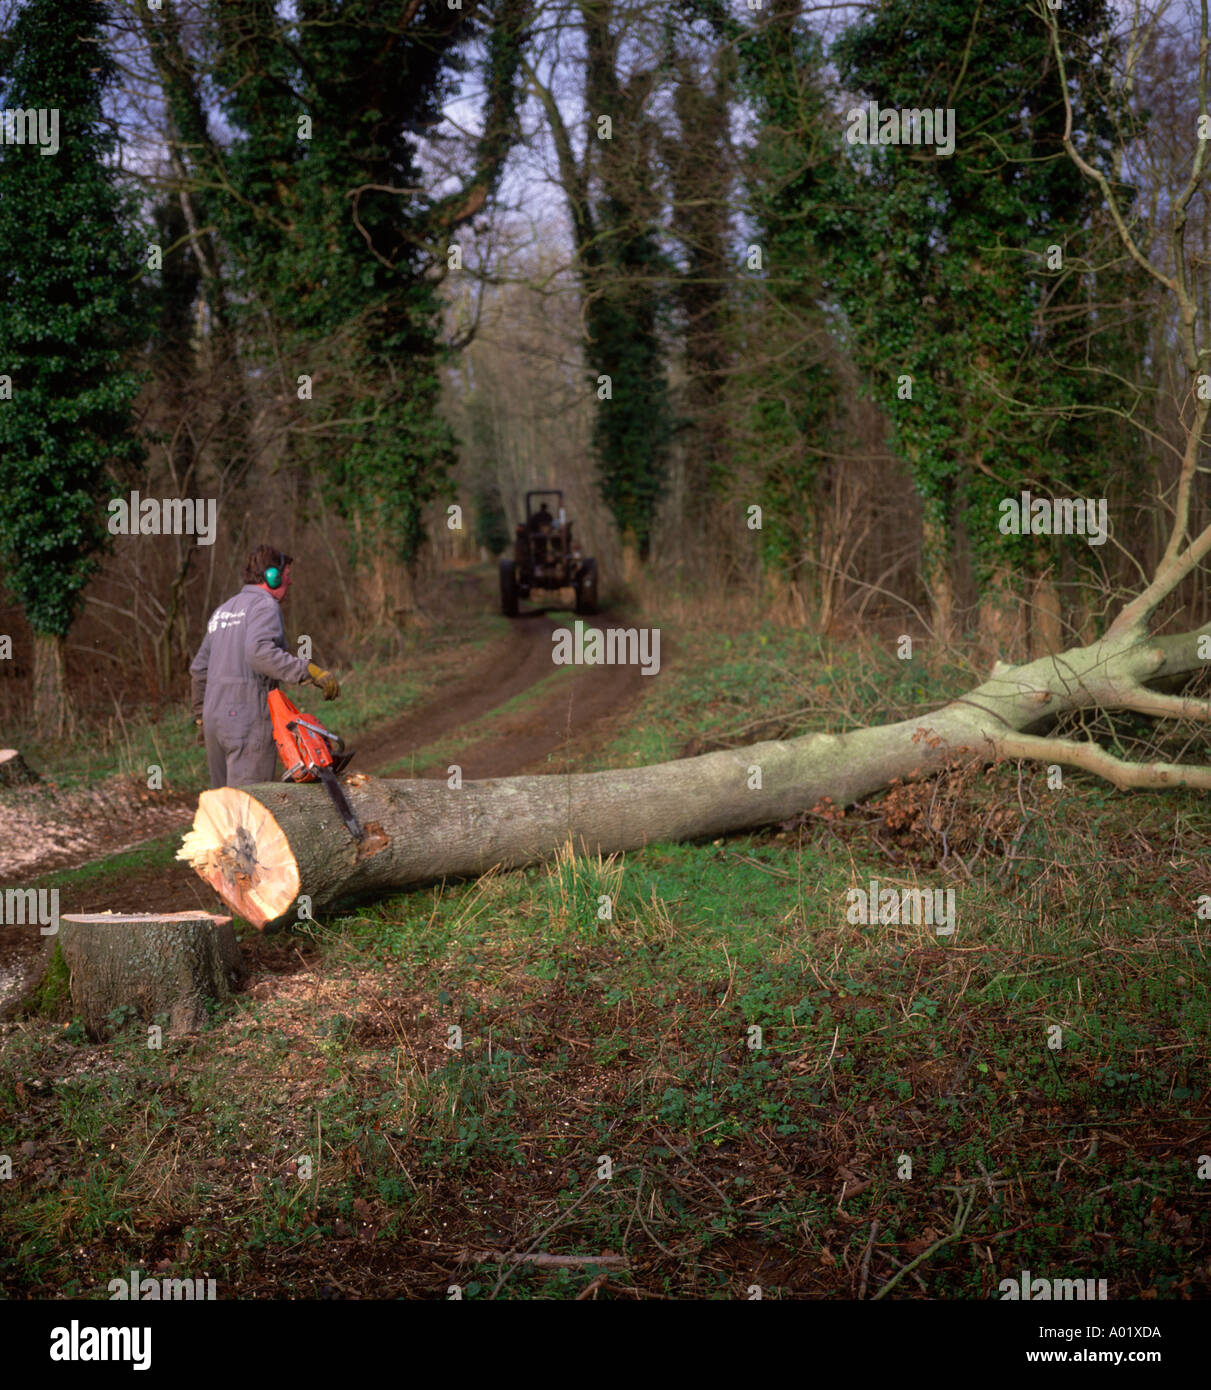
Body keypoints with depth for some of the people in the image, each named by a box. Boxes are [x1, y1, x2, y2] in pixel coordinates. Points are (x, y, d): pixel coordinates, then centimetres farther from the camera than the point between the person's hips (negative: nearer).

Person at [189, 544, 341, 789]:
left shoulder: (223, 610, 20)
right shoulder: (264, 606, -7)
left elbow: (199, 668, 24)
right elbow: (259, 651, -27)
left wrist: (201, 718, 31)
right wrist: (309, 670, -29)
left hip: (215, 718, 9)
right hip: (249, 721, -9)